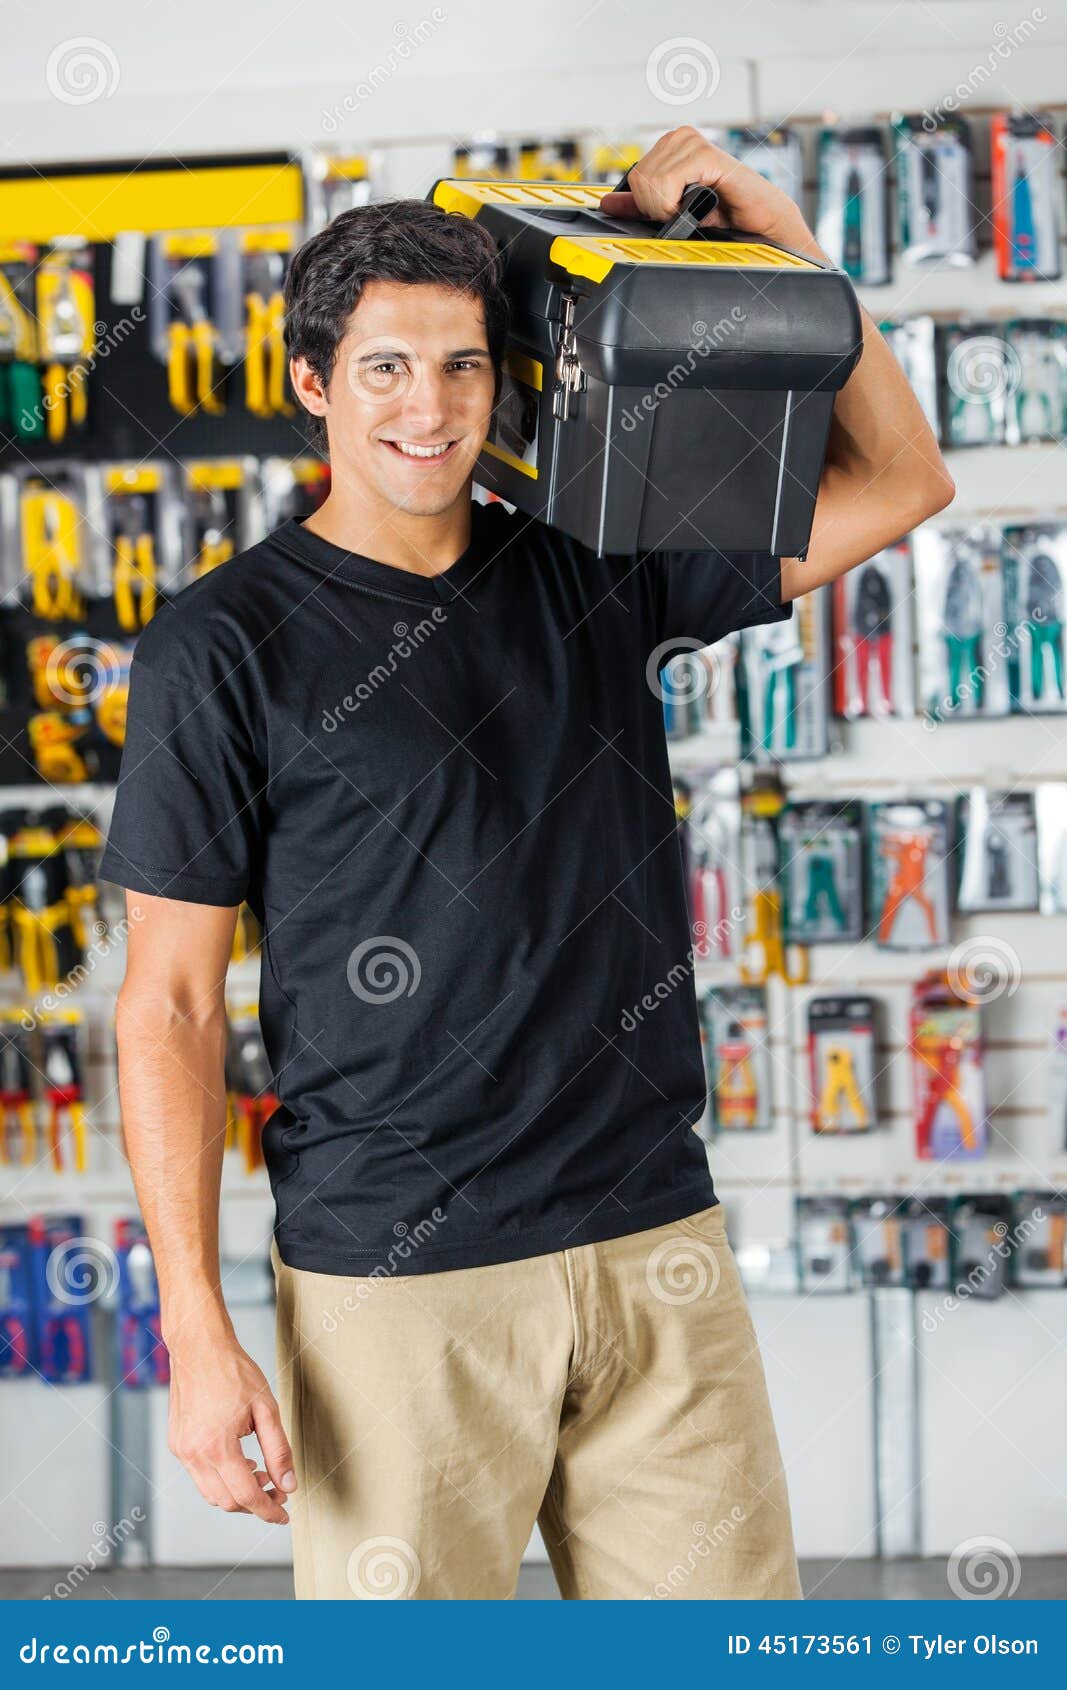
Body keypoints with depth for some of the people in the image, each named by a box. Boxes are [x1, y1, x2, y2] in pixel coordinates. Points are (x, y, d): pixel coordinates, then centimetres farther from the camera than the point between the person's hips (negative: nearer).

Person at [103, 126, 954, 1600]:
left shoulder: (596, 575, 10)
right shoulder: (225, 645, -2)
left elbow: (898, 482, 17)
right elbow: (172, 1003, -3)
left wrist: (777, 231, 7)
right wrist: (198, 1330, -9)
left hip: (659, 1252, 4)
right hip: (396, 1288, -3)